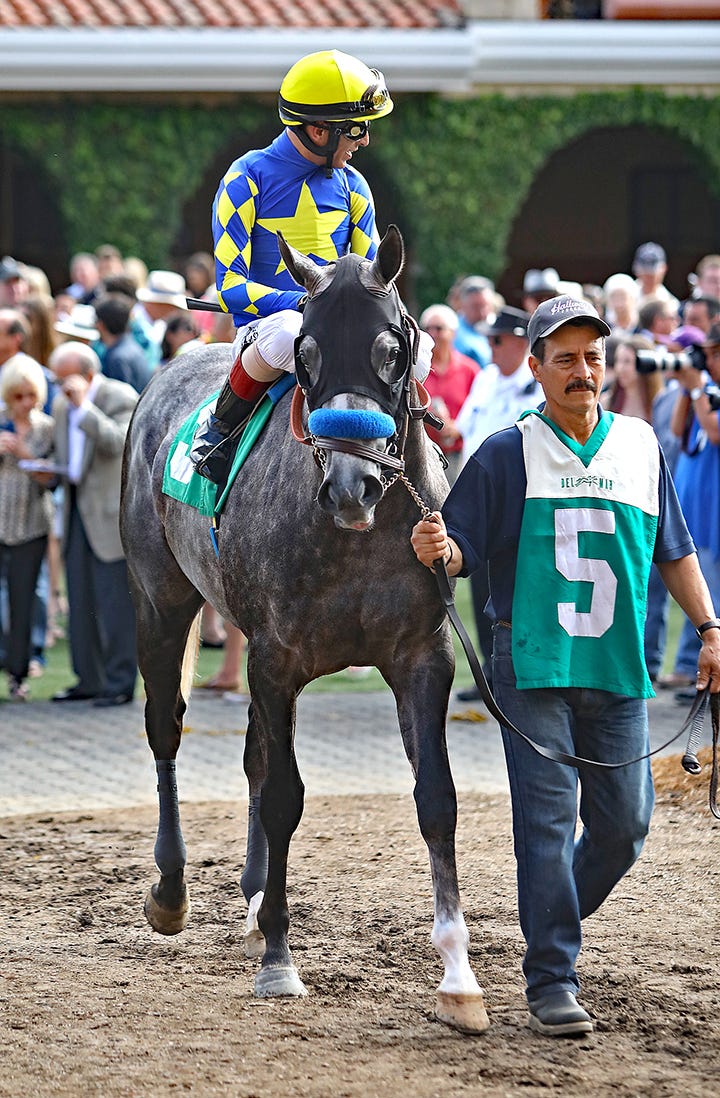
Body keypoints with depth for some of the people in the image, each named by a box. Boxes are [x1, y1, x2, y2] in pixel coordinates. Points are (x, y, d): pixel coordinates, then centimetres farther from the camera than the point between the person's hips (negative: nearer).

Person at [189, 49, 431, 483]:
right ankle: (221, 425, -14)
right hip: (263, 323, -4)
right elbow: (231, 287, -10)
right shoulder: (248, 179, -6)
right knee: (289, 335, -41)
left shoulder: (352, 186, 10)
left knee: (416, 350, -24)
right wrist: (303, 303, -25)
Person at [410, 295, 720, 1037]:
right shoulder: (507, 454, 0)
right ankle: (551, 981, -4)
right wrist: (436, 551, -28)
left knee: (624, 823, 4)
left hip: (619, 670, 4)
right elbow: (461, 552, -5)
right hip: (533, 666, -4)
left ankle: (556, 921, 30)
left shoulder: (640, 447, 11)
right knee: (546, 821, -8)